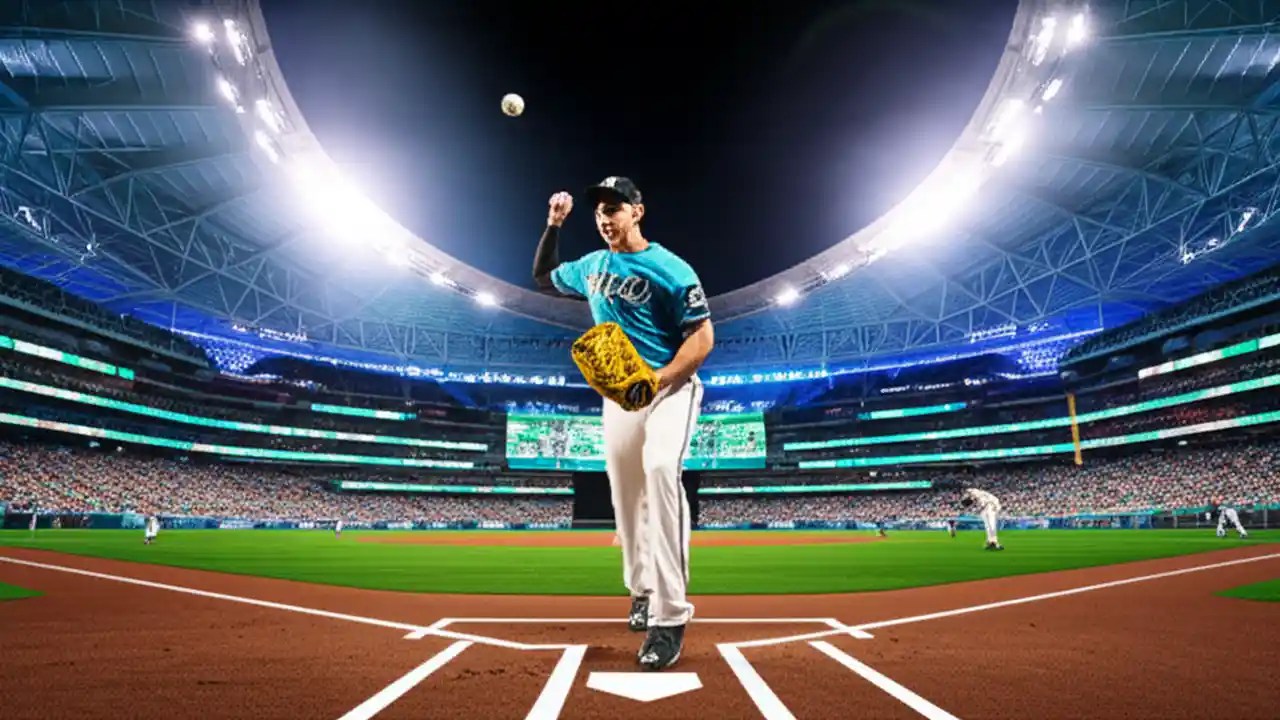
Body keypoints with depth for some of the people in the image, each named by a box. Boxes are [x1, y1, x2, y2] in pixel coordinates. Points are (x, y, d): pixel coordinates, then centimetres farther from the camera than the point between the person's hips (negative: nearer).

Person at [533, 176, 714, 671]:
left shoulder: (670, 269, -10)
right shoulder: (591, 266, 10)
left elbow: (703, 336, -13)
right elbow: (543, 279, 27)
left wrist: (655, 380, -27)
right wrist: (553, 225, 13)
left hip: (672, 386, -6)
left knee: (660, 469, -30)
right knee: (625, 493, 9)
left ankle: (669, 616, -28)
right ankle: (642, 592, 30)